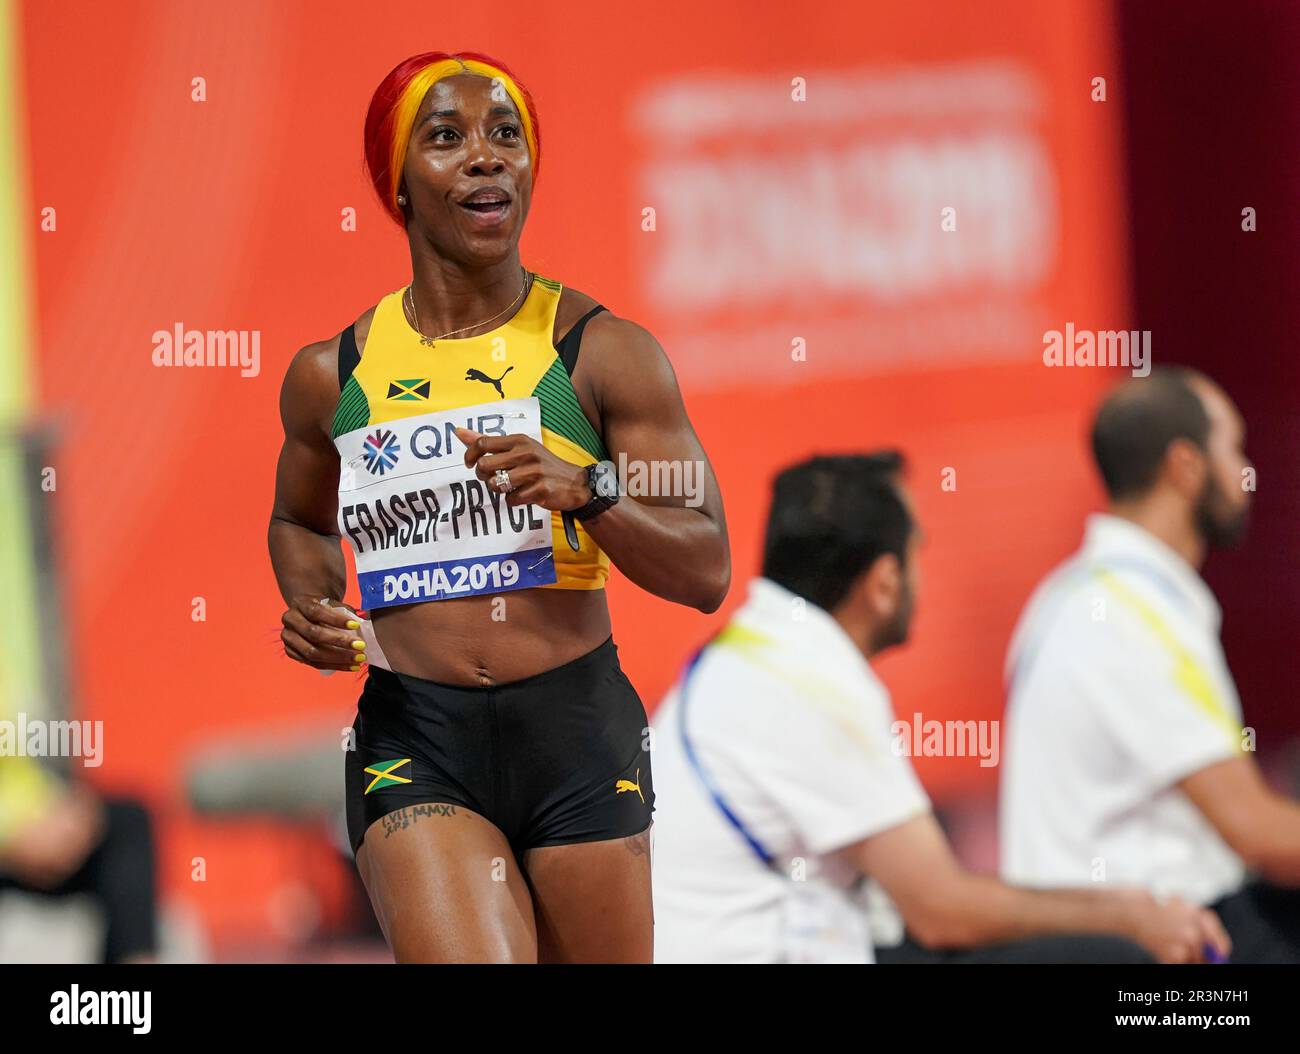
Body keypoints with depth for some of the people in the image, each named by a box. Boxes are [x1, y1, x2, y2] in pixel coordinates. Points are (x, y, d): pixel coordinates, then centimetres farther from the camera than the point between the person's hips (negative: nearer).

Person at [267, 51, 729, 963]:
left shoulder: (605, 353, 0)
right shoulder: (331, 376, 6)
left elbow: (707, 572, -3)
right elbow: (299, 520, 27)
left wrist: (584, 491, -20)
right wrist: (309, 611, 5)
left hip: (579, 727, 1)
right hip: (413, 739, 0)